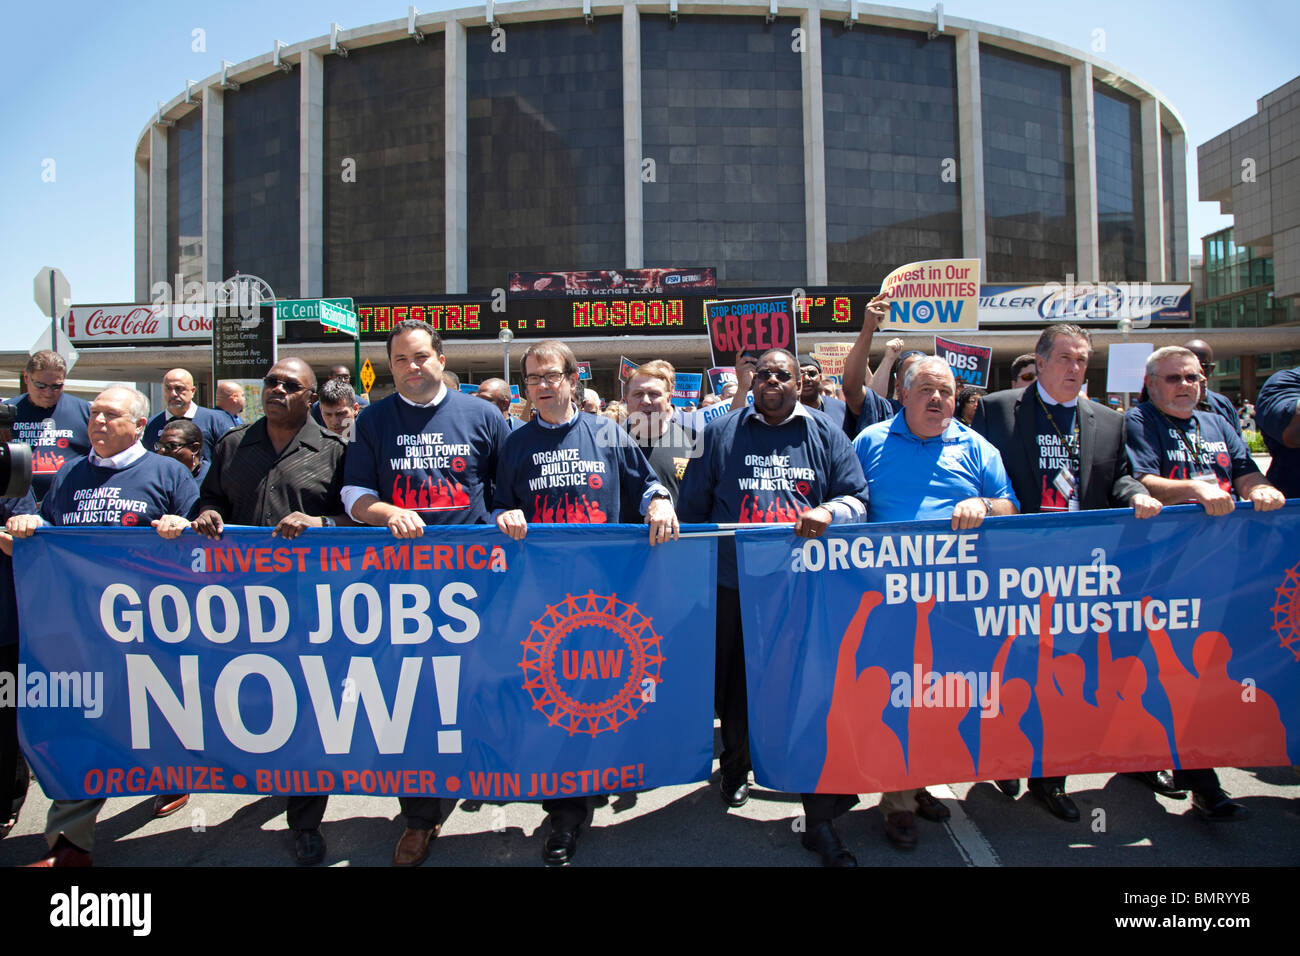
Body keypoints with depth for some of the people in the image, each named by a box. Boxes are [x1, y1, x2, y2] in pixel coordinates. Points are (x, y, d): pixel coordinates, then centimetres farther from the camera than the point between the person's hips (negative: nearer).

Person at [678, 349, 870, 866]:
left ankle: (821, 818, 10)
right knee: (736, 688, 12)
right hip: (735, 586, 1)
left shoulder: (826, 434, 10)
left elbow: (858, 497, 8)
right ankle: (734, 768, 41)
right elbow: (693, 507, 10)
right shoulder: (721, 432, 9)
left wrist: (830, 512, -14)